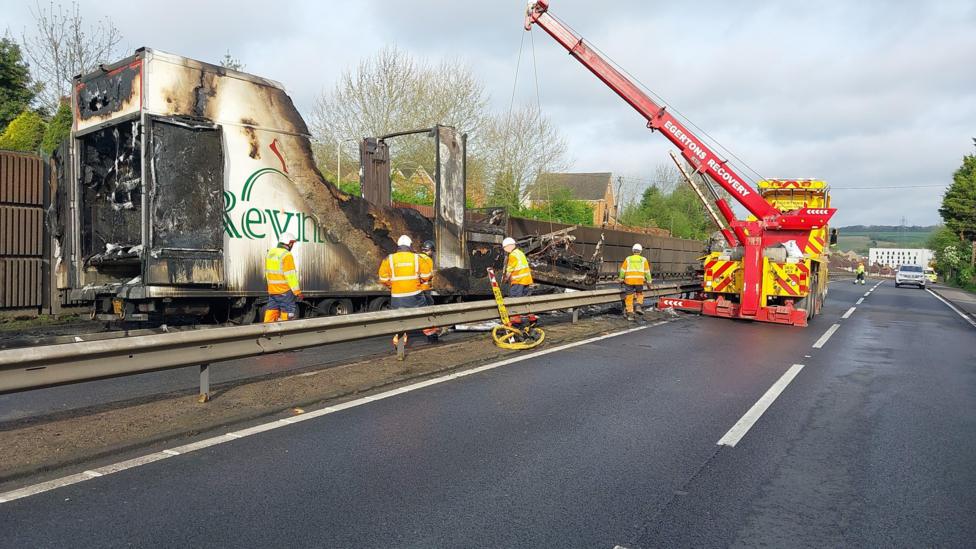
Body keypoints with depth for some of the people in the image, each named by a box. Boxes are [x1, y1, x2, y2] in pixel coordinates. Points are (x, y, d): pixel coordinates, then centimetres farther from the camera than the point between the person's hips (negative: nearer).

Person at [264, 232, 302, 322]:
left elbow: (267, 272, 17)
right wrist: (297, 292, -14)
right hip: (285, 291, -7)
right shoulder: (286, 255, -15)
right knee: (287, 312, 1)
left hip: (272, 290, 7)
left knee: (272, 311, 11)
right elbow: (291, 276, -18)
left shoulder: (270, 253, 10)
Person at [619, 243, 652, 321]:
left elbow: (623, 270, 7)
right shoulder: (643, 259, 7)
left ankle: (630, 314, 5)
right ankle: (638, 306, 0)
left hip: (629, 280, 0)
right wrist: (648, 282, 13)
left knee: (629, 297, 5)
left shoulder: (628, 259, 7)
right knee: (640, 294, 23)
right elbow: (647, 272, 7)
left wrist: (621, 279, 16)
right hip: (639, 280, 0)